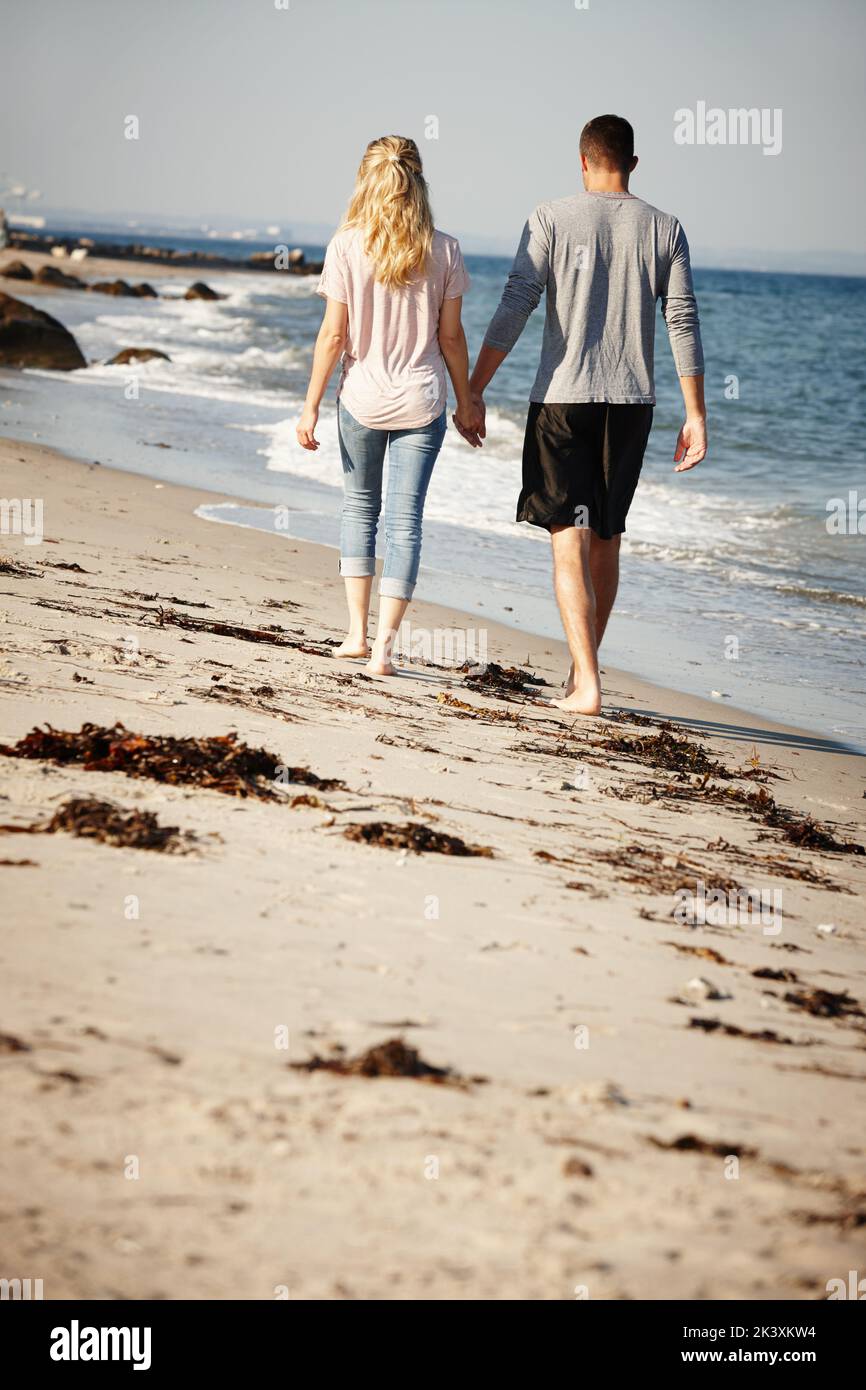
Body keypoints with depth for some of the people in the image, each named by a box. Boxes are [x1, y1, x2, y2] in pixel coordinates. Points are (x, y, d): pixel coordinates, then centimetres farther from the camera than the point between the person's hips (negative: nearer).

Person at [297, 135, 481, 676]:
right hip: (421, 402, 0)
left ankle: (357, 632, 18)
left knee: (360, 508, 18)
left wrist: (311, 406, 0)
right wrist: (467, 401, 12)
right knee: (405, 522, 3)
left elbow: (334, 335, -7)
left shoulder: (346, 247, -8)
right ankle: (384, 645, -2)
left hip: (362, 398, 0)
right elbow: (451, 336, 0)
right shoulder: (444, 250, -4)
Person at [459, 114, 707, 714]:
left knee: (570, 541, -4)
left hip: (563, 399, -3)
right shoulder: (664, 228, 4)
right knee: (606, 539, 15)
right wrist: (696, 415, 4)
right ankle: (584, 667, 27)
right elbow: (683, 324, 1)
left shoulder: (552, 219, -3)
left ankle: (586, 685, -14)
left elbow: (514, 310, -9)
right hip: (632, 401, 3)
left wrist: (473, 392, -5)